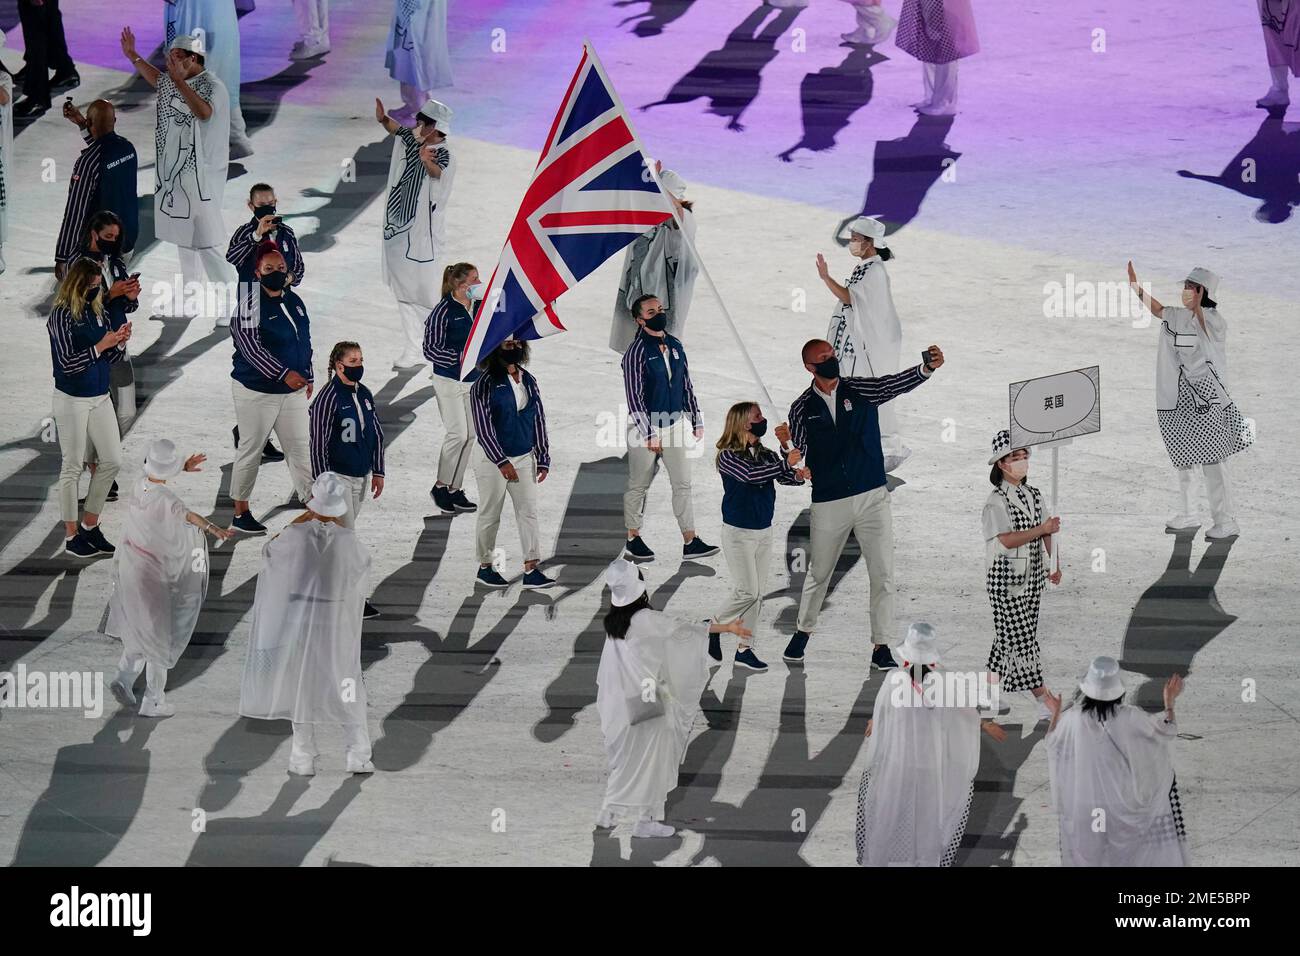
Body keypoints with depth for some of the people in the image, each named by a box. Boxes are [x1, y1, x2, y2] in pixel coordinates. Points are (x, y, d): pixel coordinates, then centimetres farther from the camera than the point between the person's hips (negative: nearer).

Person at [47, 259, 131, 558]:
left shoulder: (99, 312, 4)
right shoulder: (62, 315, -14)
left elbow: (112, 359, 10)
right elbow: (68, 363, -19)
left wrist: (120, 343, -10)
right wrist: (101, 345, -24)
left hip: (100, 398, 6)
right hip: (72, 400, -6)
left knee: (112, 460, 7)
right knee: (73, 466, 3)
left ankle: (90, 525, 21)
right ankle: (71, 536, 13)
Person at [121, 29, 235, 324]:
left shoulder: (212, 86, -16)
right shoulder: (172, 83, 9)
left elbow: (203, 112, -36)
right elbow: (156, 79, 32)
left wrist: (178, 79, -37)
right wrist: (132, 55, 31)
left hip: (200, 177, -9)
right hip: (173, 174, 9)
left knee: (206, 242, -8)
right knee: (183, 240, 16)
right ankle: (192, 297, 27)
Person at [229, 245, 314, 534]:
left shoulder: (295, 301, 8)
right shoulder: (249, 305, -15)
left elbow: (305, 342, 19)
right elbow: (250, 347, -23)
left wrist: (307, 376, 18)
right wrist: (284, 374, -28)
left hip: (293, 391, 6)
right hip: (256, 391, -6)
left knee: (301, 448, 5)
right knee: (251, 449, 5)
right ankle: (240, 514, 17)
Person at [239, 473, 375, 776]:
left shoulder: (296, 535, -14)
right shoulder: (347, 539, -13)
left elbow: (270, 551, 5)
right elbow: (362, 565, 7)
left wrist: (300, 521, 7)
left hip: (300, 620, 0)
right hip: (337, 624, 0)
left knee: (301, 686, 12)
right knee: (347, 689, 13)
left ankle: (304, 758, 15)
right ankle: (358, 756, 11)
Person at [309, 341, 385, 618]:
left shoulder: (364, 394, 7)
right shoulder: (328, 398, -15)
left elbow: (377, 434, 17)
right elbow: (318, 444, -15)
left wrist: (378, 471, 15)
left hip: (361, 477, 7)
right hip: (337, 477, -7)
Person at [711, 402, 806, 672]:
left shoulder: (766, 455, 4)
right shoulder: (728, 456, -14)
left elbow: (785, 476, -4)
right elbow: (750, 475, -30)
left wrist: (798, 475, -26)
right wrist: (786, 463, -30)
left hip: (764, 532, 6)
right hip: (739, 533, -6)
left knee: (757, 594, 7)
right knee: (747, 592, -9)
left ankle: (745, 649, 14)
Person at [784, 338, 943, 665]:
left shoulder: (861, 391, -1)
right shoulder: (803, 408, 0)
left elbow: (897, 383, -17)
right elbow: (796, 455, 2)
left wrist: (927, 367, -36)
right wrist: (791, 459, -23)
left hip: (873, 497, 0)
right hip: (828, 503, 0)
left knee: (883, 574, -3)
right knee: (818, 573, 14)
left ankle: (881, 646, 5)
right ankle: (803, 631, 35)